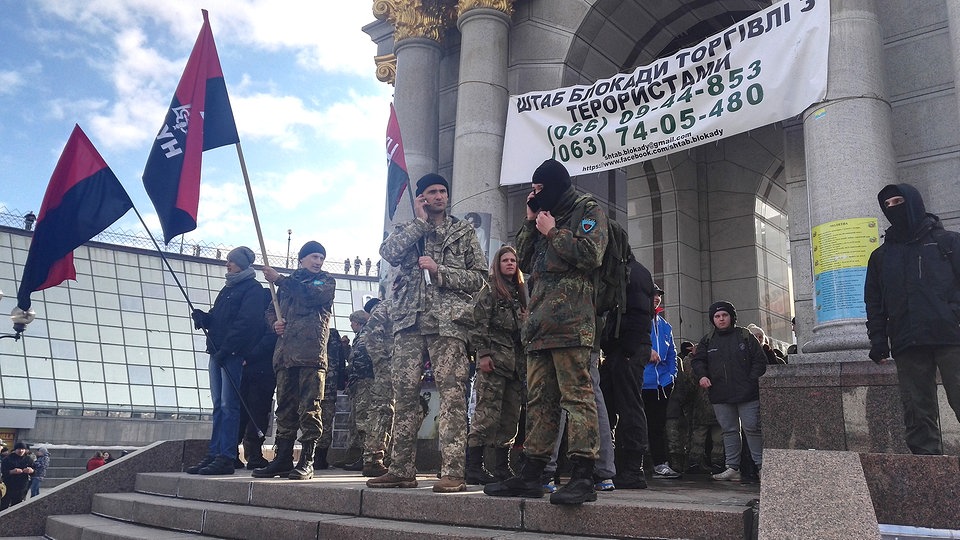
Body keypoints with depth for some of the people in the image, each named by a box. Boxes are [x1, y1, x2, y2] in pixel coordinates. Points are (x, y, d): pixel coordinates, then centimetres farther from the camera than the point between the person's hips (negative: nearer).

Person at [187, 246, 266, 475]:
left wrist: (225, 349, -21)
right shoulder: (228, 288, 24)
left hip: (234, 354, -8)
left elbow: (246, 323, -15)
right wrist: (204, 317, 1)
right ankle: (213, 455, 11)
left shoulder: (252, 288, -4)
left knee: (228, 405, -9)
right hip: (217, 353, 9)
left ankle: (227, 458, -8)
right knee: (218, 406, 8)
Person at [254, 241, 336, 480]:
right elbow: (271, 310, 27)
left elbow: (310, 296, -8)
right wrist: (275, 322, 4)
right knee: (285, 407, 6)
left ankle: (307, 461, -7)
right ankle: (282, 459, 11)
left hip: (312, 353, -5)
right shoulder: (289, 282, 26)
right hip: (285, 353, 5)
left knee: (309, 408, -8)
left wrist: (279, 280, -3)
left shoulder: (327, 281, 12)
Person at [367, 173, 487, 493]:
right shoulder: (407, 229, 19)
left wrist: (439, 270, -5)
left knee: (452, 394, -11)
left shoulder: (464, 232, 14)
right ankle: (402, 469, 9)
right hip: (408, 321, 3)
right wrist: (420, 221, 1)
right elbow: (388, 253, -3)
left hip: (448, 321, -3)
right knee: (404, 393, 2)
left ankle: (453, 472, -12)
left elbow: (480, 277, 6)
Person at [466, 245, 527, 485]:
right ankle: (474, 467, -8)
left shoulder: (521, 292, 21)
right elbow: (480, 324, -5)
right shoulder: (489, 291, 2)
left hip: (517, 362, 7)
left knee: (511, 416, 7)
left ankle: (502, 467, 14)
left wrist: (525, 361, 15)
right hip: (495, 359, -7)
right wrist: (483, 354, -14)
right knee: (487, 413, -11)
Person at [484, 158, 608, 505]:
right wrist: (530, 222, 16)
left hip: (571, 323, -8)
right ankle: (530, 475, 9)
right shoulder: (547, 218, 28)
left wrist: (553, 232, -2)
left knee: (577, 395, -11)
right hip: (540, 323, 8)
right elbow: (524, 263, 24)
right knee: (539, 400, 7)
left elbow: (590, 254, -11)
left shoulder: (589, 212, 6)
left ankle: (583, 477, -12)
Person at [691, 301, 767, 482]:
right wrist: (701, 376, -7)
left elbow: (760, 360, 2)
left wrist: (751, 380, -8)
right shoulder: (707, 341, 13)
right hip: (720, 395, 4)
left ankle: (761, 466, 7)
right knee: (729, 431, 8)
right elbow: (698, 360, 13)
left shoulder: (745, 336, 3)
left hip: (746, 393, -3)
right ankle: (733, 468, 14)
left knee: (752, 429, -3)